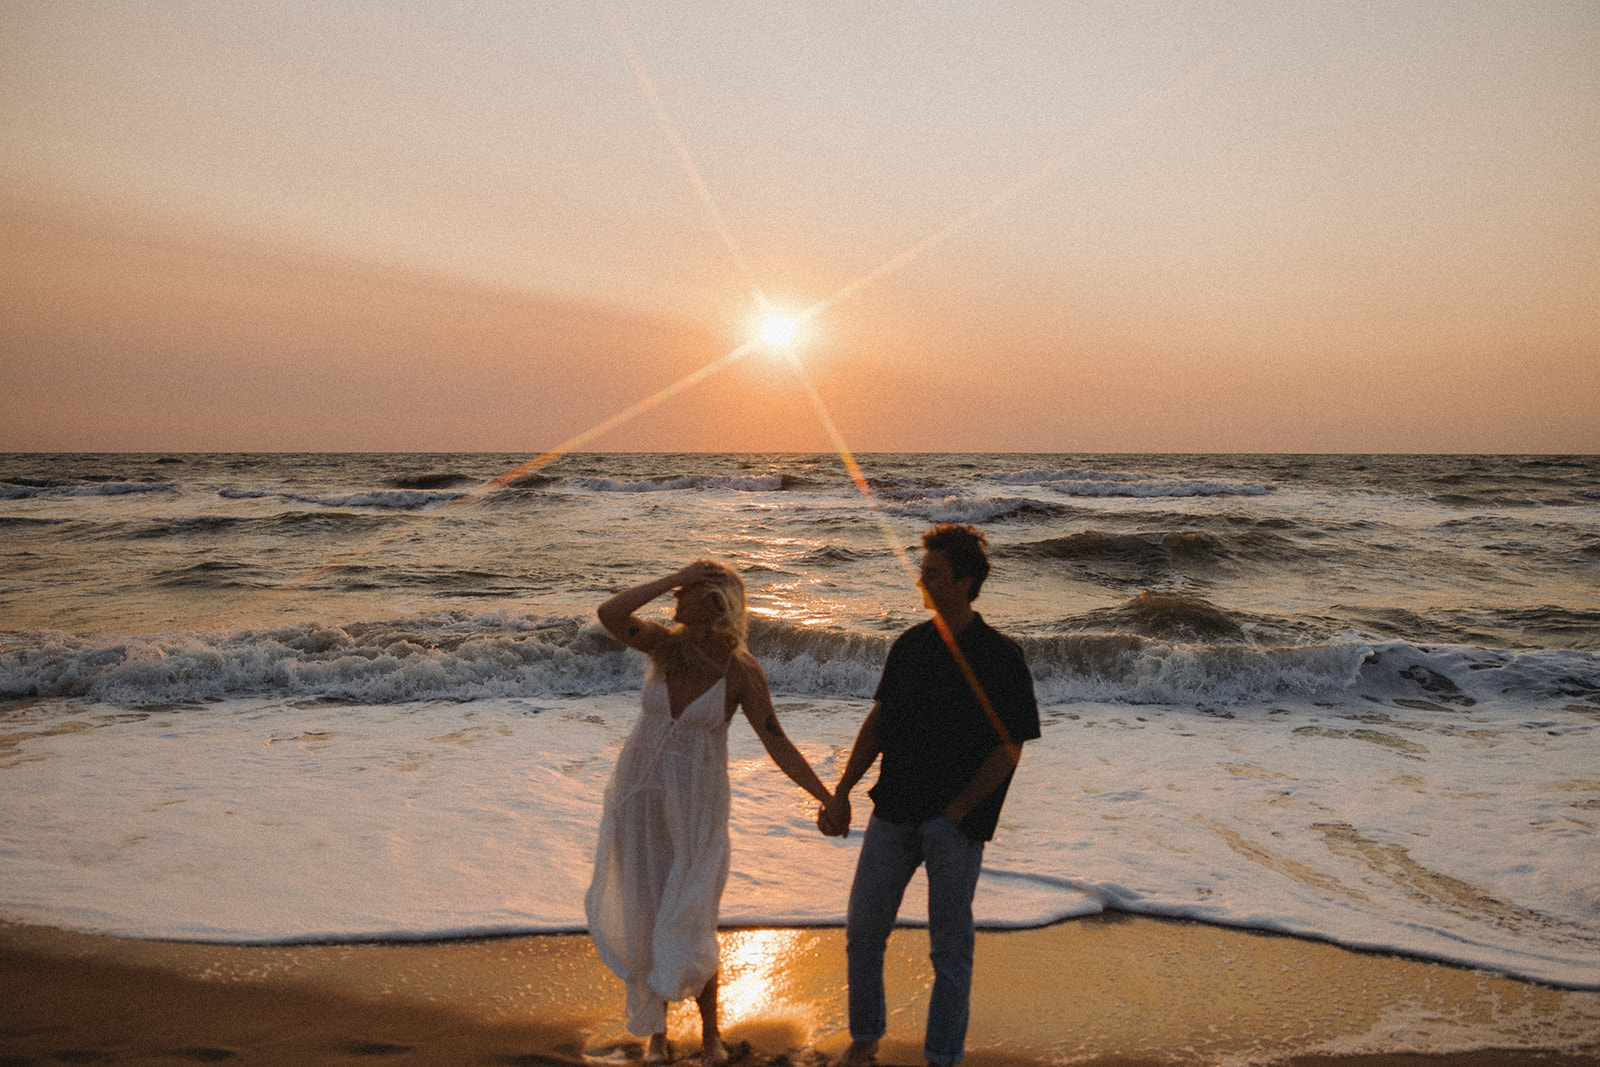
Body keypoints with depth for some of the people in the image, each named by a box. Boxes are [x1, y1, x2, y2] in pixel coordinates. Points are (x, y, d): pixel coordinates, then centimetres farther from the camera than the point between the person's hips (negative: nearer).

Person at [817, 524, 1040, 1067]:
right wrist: (841, 792, 4)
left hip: (956, 819, -4)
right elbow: (879, 721, 11)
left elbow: (1009, 748, -6)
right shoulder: (910, 645, 7)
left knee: (950, 946, 6)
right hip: (894, 809, 4)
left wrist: (956, 809, -8)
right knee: (863, 931, 8)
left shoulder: (999, 656, -6)